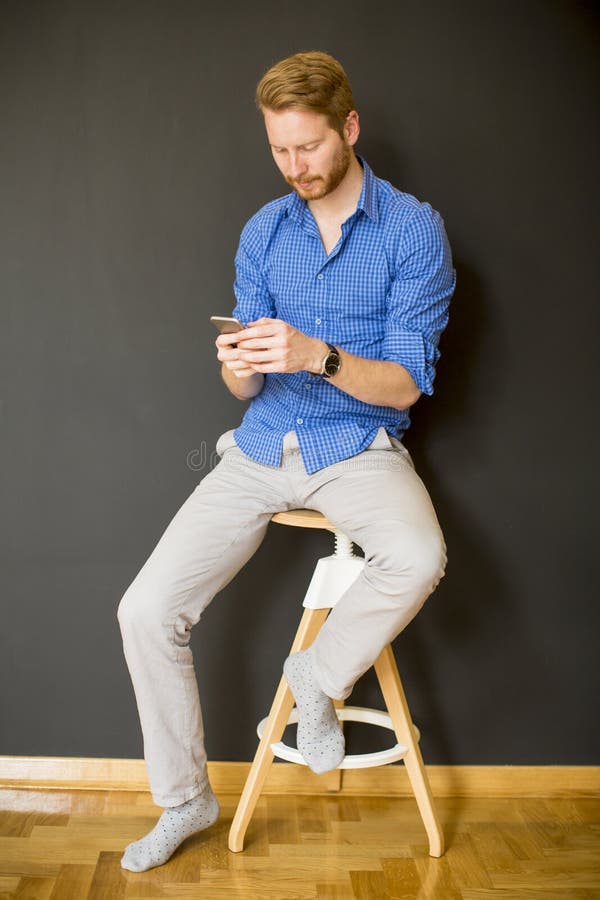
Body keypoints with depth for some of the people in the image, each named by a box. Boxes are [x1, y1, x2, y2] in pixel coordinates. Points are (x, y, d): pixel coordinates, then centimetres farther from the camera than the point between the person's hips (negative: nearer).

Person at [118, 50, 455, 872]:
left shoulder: (413, 229, -6)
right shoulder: (263, 233, 7)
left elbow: (406, 382, -9)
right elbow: (247, 388, 7)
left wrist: (319, 356, -27)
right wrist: (240, 367, -18)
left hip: (361, 445, -3)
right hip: (262, 445, 4)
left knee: (418, 558, -36)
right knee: (146, 609, -9)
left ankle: (318, 675, -2)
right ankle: (184, 799, 13)